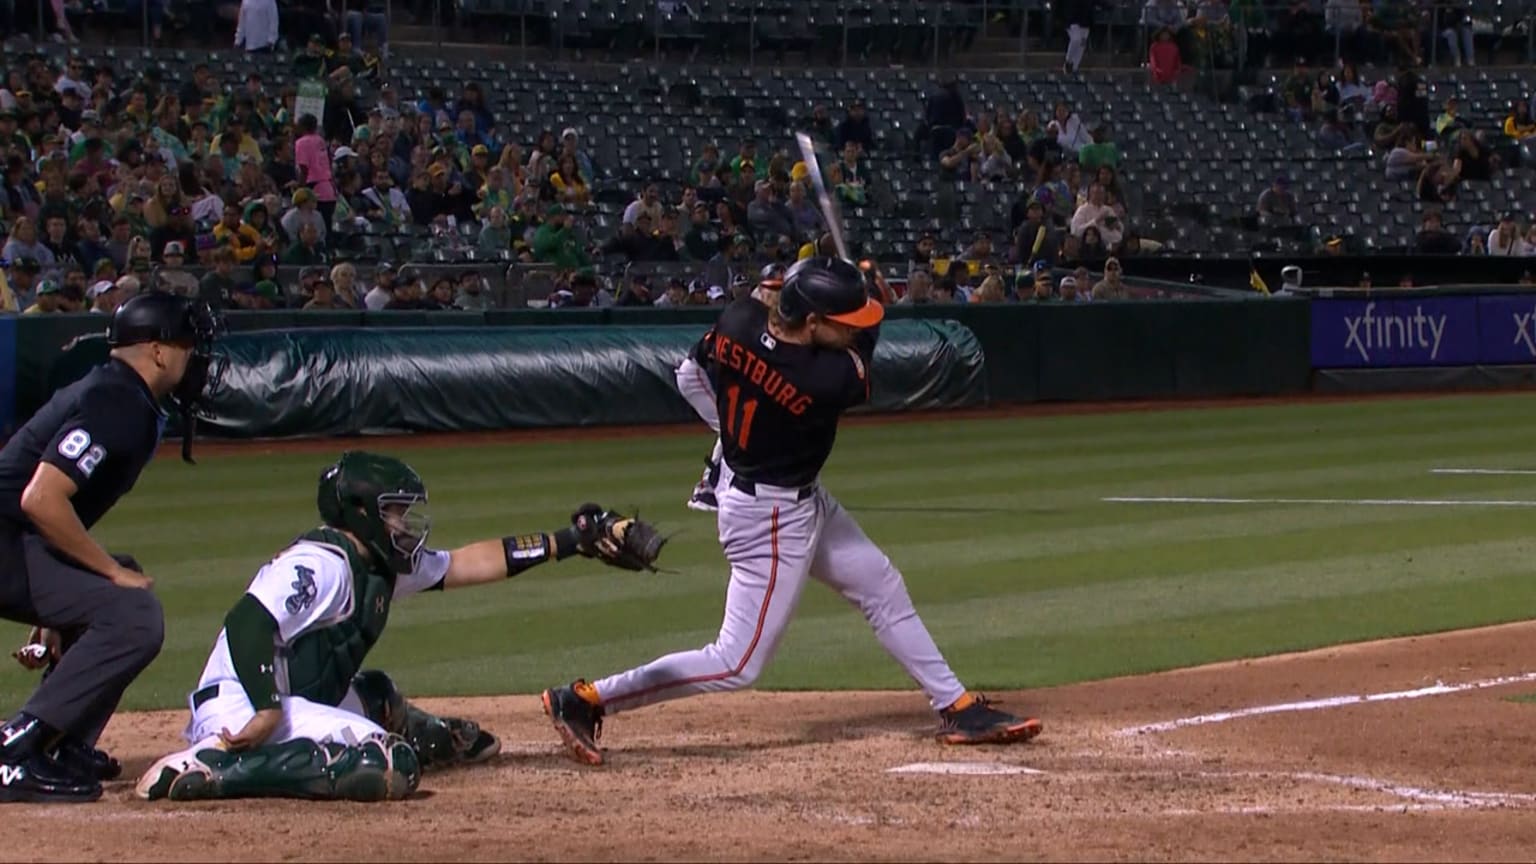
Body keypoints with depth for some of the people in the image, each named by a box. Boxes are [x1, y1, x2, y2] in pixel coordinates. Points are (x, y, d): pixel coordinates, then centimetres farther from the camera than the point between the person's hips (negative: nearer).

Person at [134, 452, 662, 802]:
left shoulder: (384, 565, 14)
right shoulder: (322, 564, -16)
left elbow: (465, 565, 19)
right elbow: (247, 624, -28)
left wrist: (573, 542, 18)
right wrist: (267, 712, -36)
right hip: (239, 711, -11)